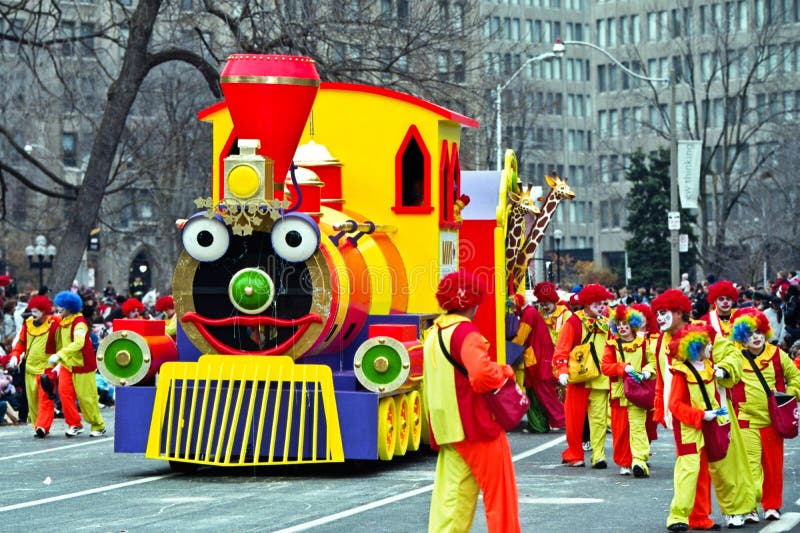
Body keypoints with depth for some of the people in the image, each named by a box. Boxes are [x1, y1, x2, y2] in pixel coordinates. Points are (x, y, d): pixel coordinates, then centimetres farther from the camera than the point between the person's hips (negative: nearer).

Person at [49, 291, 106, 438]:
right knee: (64, 390, -10)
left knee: (86, 397, -1)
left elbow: (78, 343, -32)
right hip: (67, 364, 7)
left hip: (82, 363, -7)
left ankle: (98, 426, 15)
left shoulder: (79, 322, -18)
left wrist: (59, 355, -38)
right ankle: (74, 424, -3)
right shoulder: (63, 322, 8)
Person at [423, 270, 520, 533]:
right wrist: (505, 372, -9)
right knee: (499, 491, 2)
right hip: (475, 424, -8)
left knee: (452, 494, 8)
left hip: (446, 429, 8)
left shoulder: (434, 333, 13)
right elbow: (482, 376, -28)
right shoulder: (465, 332, -15)